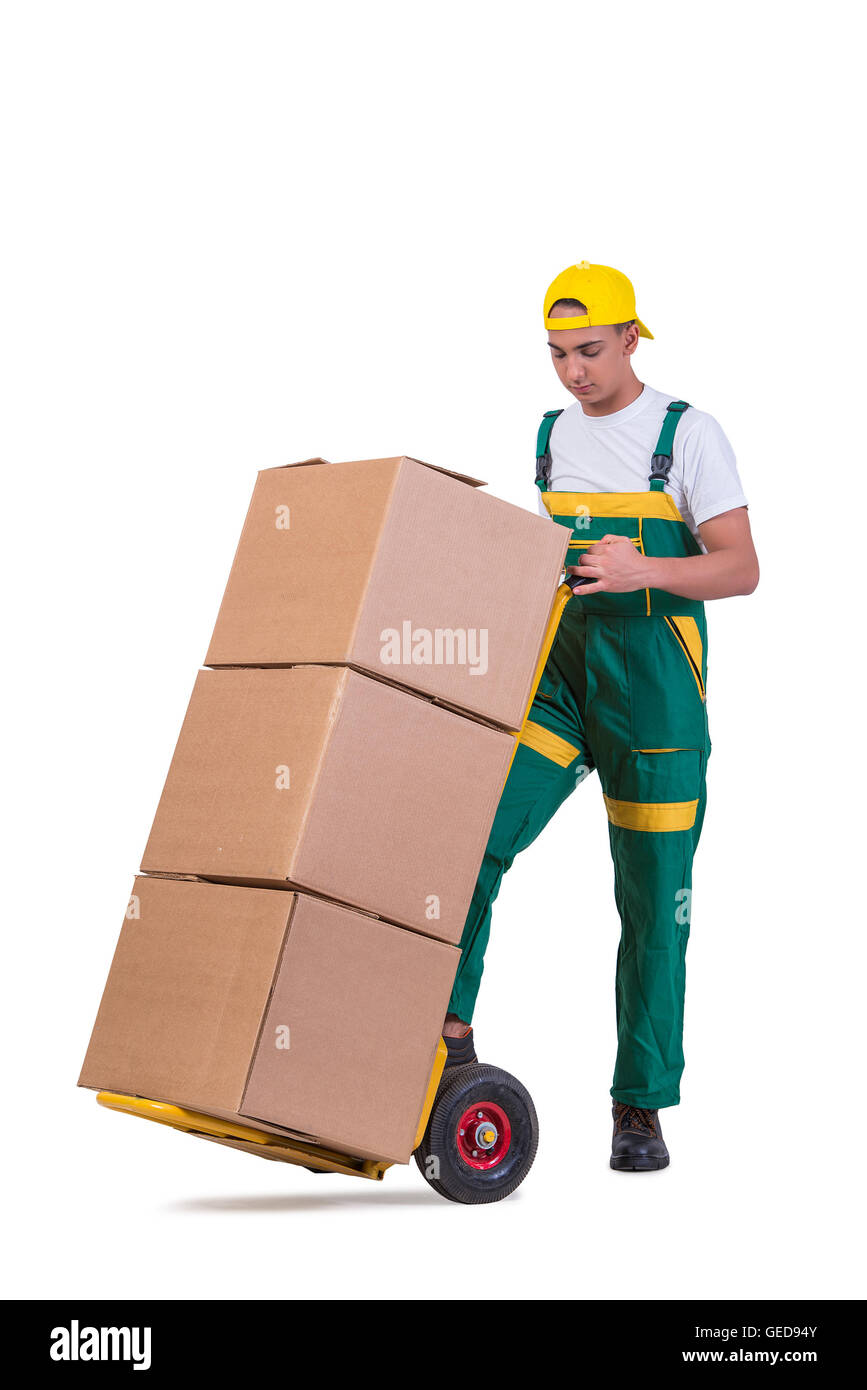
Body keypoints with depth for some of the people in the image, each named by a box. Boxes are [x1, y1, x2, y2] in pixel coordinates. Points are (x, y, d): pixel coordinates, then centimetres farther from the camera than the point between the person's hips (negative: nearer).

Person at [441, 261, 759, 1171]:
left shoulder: (687, 435, -4)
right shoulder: (552, 435, 13)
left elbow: (741, 569, -11)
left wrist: (643, 570, -27)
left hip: (654, 683, -4)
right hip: (556, 674, 4)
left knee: (654, 901, 1)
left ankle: (640, 1109, 10)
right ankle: (445, 1035, -10)